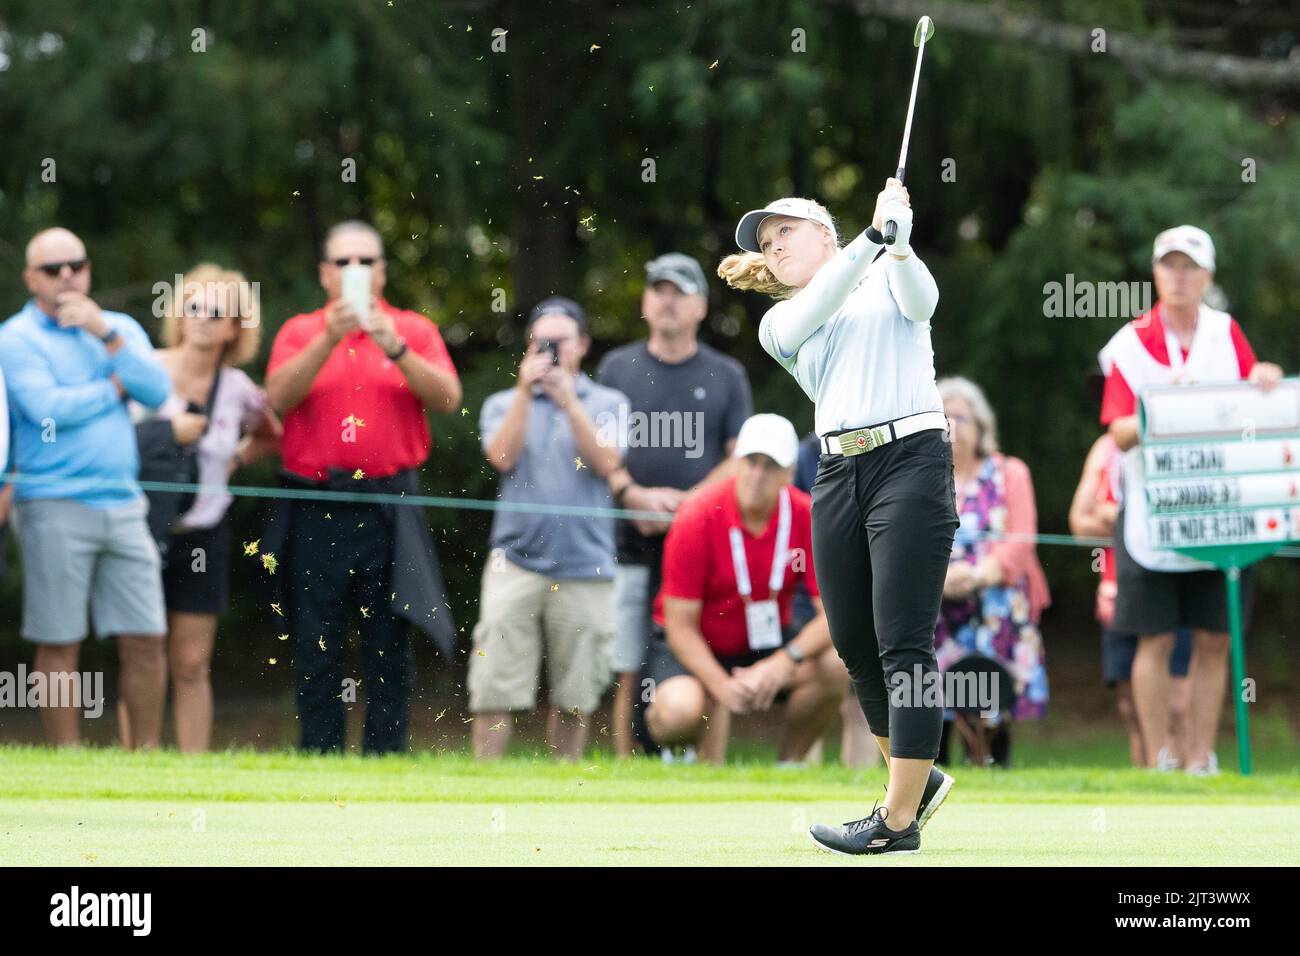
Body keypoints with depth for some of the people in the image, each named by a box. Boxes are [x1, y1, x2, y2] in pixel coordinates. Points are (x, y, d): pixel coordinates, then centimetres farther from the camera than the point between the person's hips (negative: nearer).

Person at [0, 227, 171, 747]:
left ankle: (148, 754, 10)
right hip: (56, 507, -4)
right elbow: (47, 408, -15)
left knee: (146, 641, 2)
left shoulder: (119, 328, 15)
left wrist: (106, 335, -8)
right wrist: (116, 387, -2)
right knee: (60, 645, -1)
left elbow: (157, 390, 0)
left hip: (123, 505, 4)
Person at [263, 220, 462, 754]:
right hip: (315, 512, 1)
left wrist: (395, 349, -18)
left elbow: (447, 399, -5)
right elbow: (280, 397, -7)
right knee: (315, 650, 2)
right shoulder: (300, 332, 9)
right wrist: (329, 339, -19)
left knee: (389, 647, -2)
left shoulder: (413, 331, 9)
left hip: (388, 509, 0)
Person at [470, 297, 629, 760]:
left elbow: (606, 462, -7)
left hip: (585, 567, 0)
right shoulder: (504, 404, 13)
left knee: (574, 695, 4)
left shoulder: (607, 404, 10)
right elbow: (503, 457, -5)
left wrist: (567, 400, -10)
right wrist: (525, 392, -10)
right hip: (516, 561, 0)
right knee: (494, 687, -7)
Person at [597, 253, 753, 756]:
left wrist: (686, 502, -9)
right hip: (630, 546, 0)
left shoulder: (726, 375, 12)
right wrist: (635, 496, -10)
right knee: (626, 675, -3)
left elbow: (741, 458, 6)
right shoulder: (616, 368, 13)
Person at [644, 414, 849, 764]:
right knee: (680, 710, -36)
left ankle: (788, 766, -4)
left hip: (766, 644, 4)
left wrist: (782, 664, -30)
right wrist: (723, 687, -31)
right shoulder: (697, 518, -20)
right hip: (696, 648, -3)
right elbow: (681, 625, -17)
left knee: (836, 665, -24)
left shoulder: (807, 518, -12)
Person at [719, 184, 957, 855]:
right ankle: (917, 779, 27)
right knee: (854, 646, 6)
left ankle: (898, 822, -12)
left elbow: (919, 300, -11)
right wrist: (872, 234, -16)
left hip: (910, 456, -5)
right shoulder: (779, 325, 18)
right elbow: (814, 310, -4)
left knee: (904, 644, -10)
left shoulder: (891, 280, 12)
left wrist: (899, 242, -30)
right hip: (837, 471, 5)